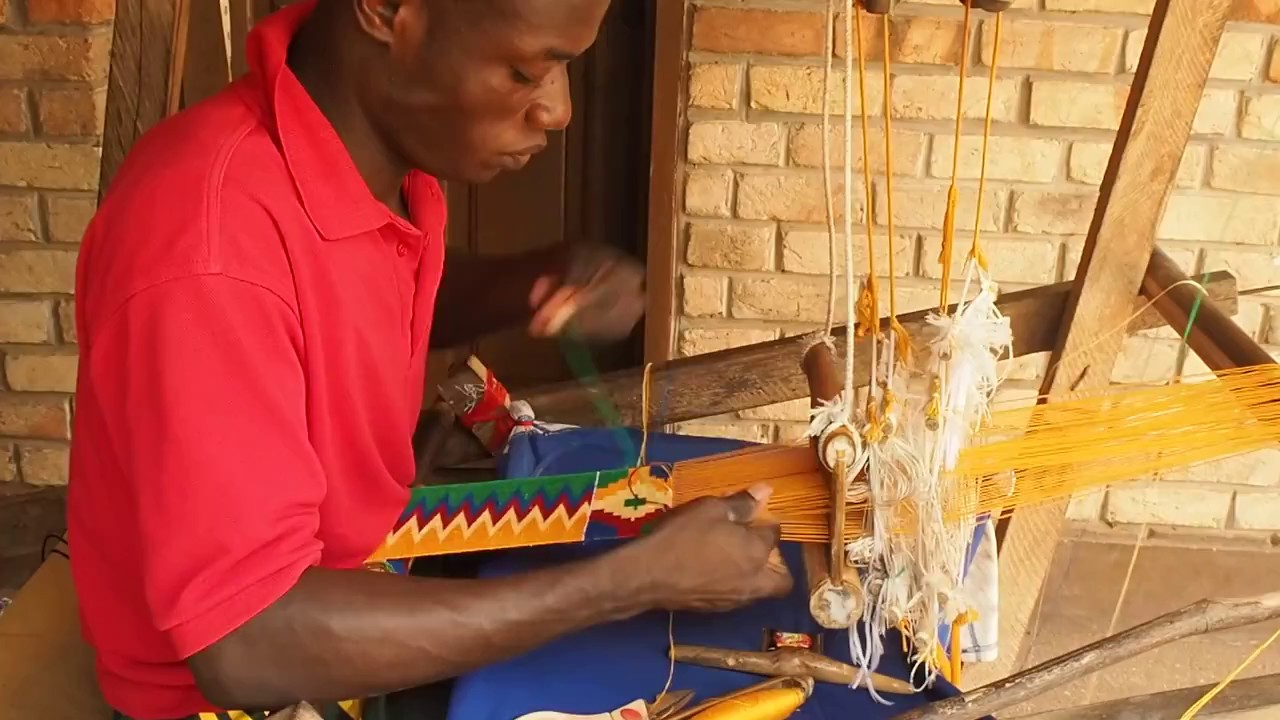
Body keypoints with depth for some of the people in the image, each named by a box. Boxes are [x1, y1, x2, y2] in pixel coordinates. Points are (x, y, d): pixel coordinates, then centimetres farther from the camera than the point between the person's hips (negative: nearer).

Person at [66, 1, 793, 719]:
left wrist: (544, 281, -9)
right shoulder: (207, 248, -33)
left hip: (364, 586, 7)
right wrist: (634, 579, -30)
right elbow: (252, 647, -33)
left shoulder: (379, 138, -9)